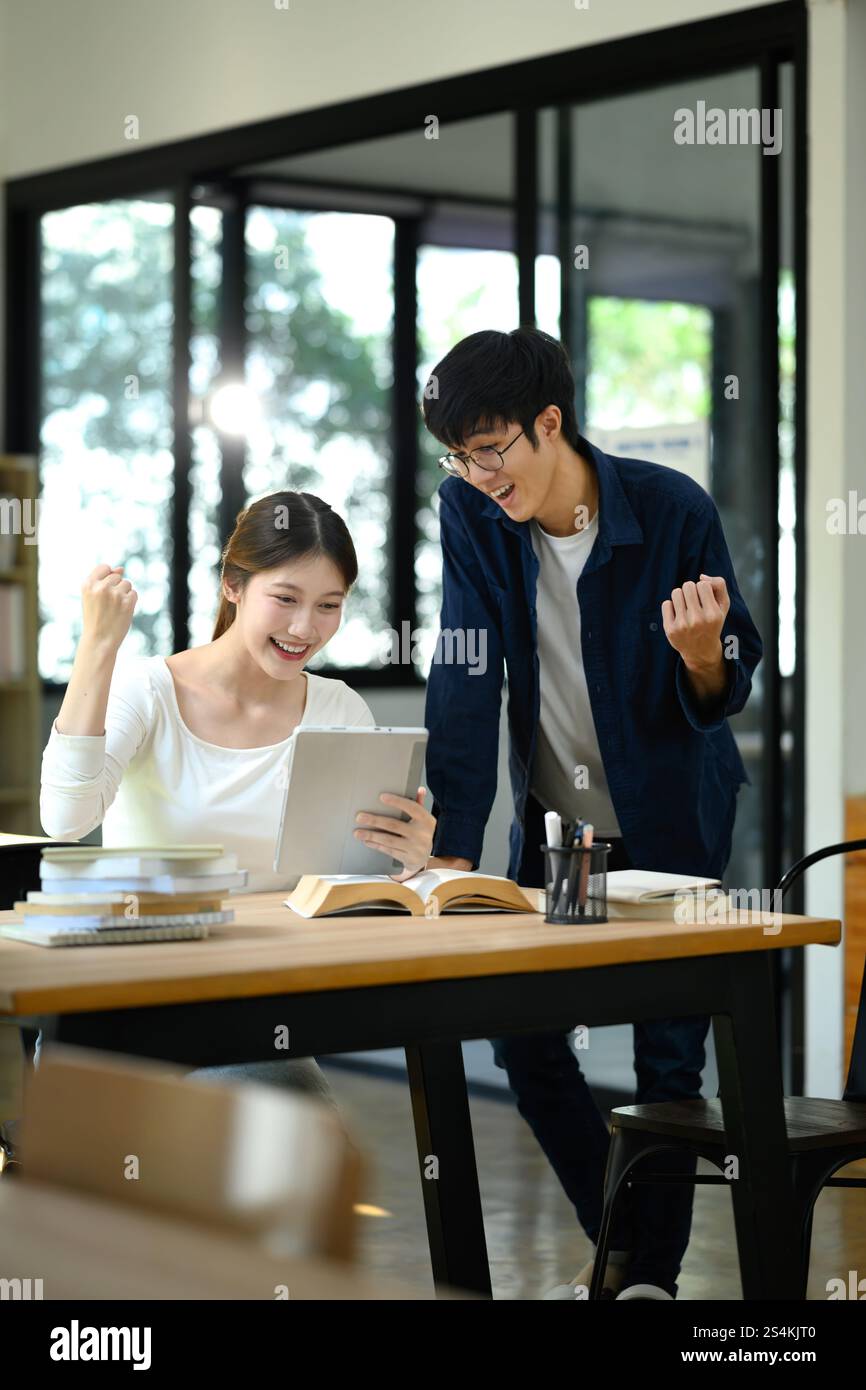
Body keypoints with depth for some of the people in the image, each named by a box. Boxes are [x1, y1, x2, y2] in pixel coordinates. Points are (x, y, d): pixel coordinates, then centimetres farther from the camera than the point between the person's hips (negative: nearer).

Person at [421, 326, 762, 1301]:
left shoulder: (673, 511, -20)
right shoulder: (471, 512, -12)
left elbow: (727, 693, -12)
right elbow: (465, 682, -13)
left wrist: (701, 650, -37)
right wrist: (452, 846, -19)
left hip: (669, 816, -3)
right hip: (554, 817, 4)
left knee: (667, 1051, -2)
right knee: (522, 1037, 4)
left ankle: (655, 1270, 16)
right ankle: (618, 1242, 25)